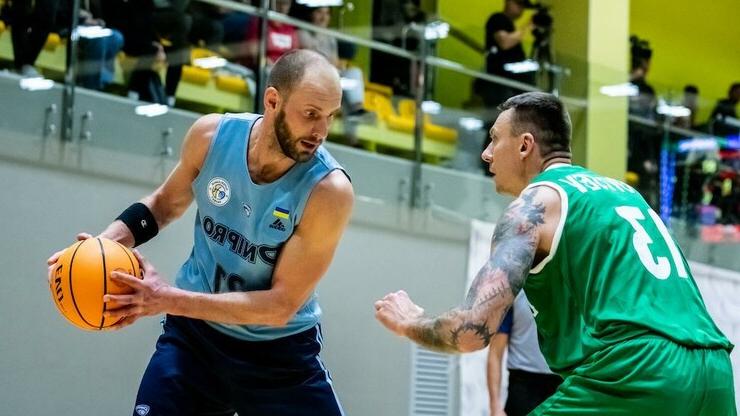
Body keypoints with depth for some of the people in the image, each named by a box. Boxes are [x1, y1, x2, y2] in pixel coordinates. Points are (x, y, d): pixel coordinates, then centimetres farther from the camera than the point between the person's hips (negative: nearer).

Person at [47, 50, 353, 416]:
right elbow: (167, 202, 8)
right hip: (195, 332, 2)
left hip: (281, 351, -2)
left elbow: (281, 305, -24)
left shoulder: (329, 190, -25)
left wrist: (170, 300, -31)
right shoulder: (211, 135, -14)